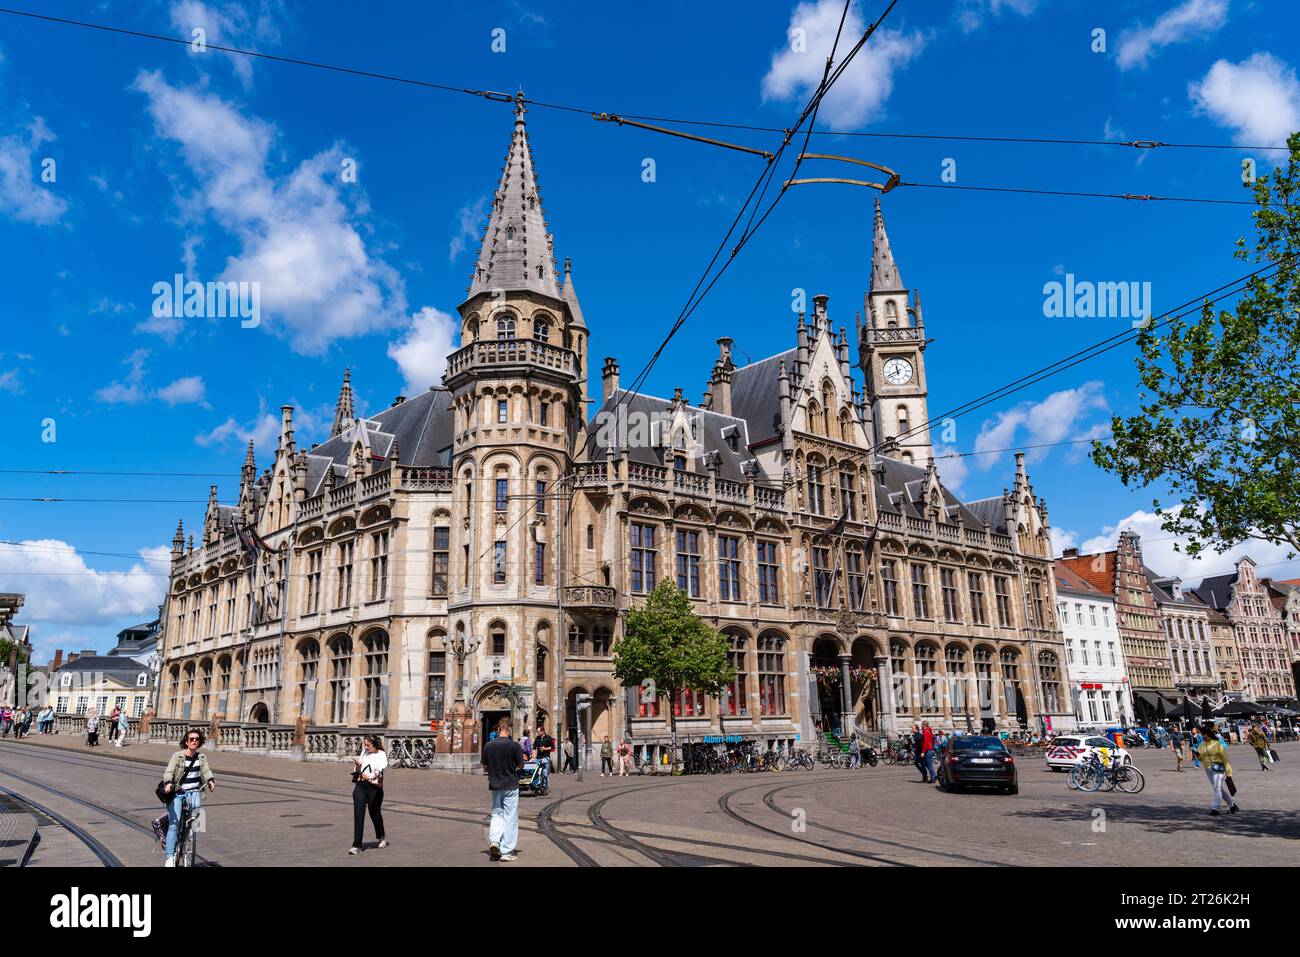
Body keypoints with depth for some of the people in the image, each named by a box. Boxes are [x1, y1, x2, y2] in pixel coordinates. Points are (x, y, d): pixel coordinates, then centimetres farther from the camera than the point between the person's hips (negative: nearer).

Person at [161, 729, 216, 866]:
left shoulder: (202, 757, 9)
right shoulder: (177, 756, -2)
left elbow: (206, 770, -3)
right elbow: (169, 772, -13)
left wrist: (210, 780, -25)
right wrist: (168, 783, -34)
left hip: (194, 791, 2)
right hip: (177, 792, -2)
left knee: (198, 808, -26)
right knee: (174, 825, -9)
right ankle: (170, 858, -4)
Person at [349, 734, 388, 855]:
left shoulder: (382, 755, -2)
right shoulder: (364, 753, 13)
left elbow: (381, 771, -15)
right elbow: (359, 771, 19)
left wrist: (369, 776, -28)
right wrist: (358, 765, -2)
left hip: (375, 787, -4)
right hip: (360, 786, 4)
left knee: (375, 813, 11)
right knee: (358, 815, -7)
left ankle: (382, 838, 37)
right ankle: (356, 845, -5)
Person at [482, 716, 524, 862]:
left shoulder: (489, 745, -2)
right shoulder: (514, 745, -14)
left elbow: (485, 765, 7)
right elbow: (521, 766, -7)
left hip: (495, 785, 4)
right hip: (511, 785, -3)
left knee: (496, 814, 18)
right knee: (510, 818, 5)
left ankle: (494, 841, -2)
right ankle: (507, 852, 7)